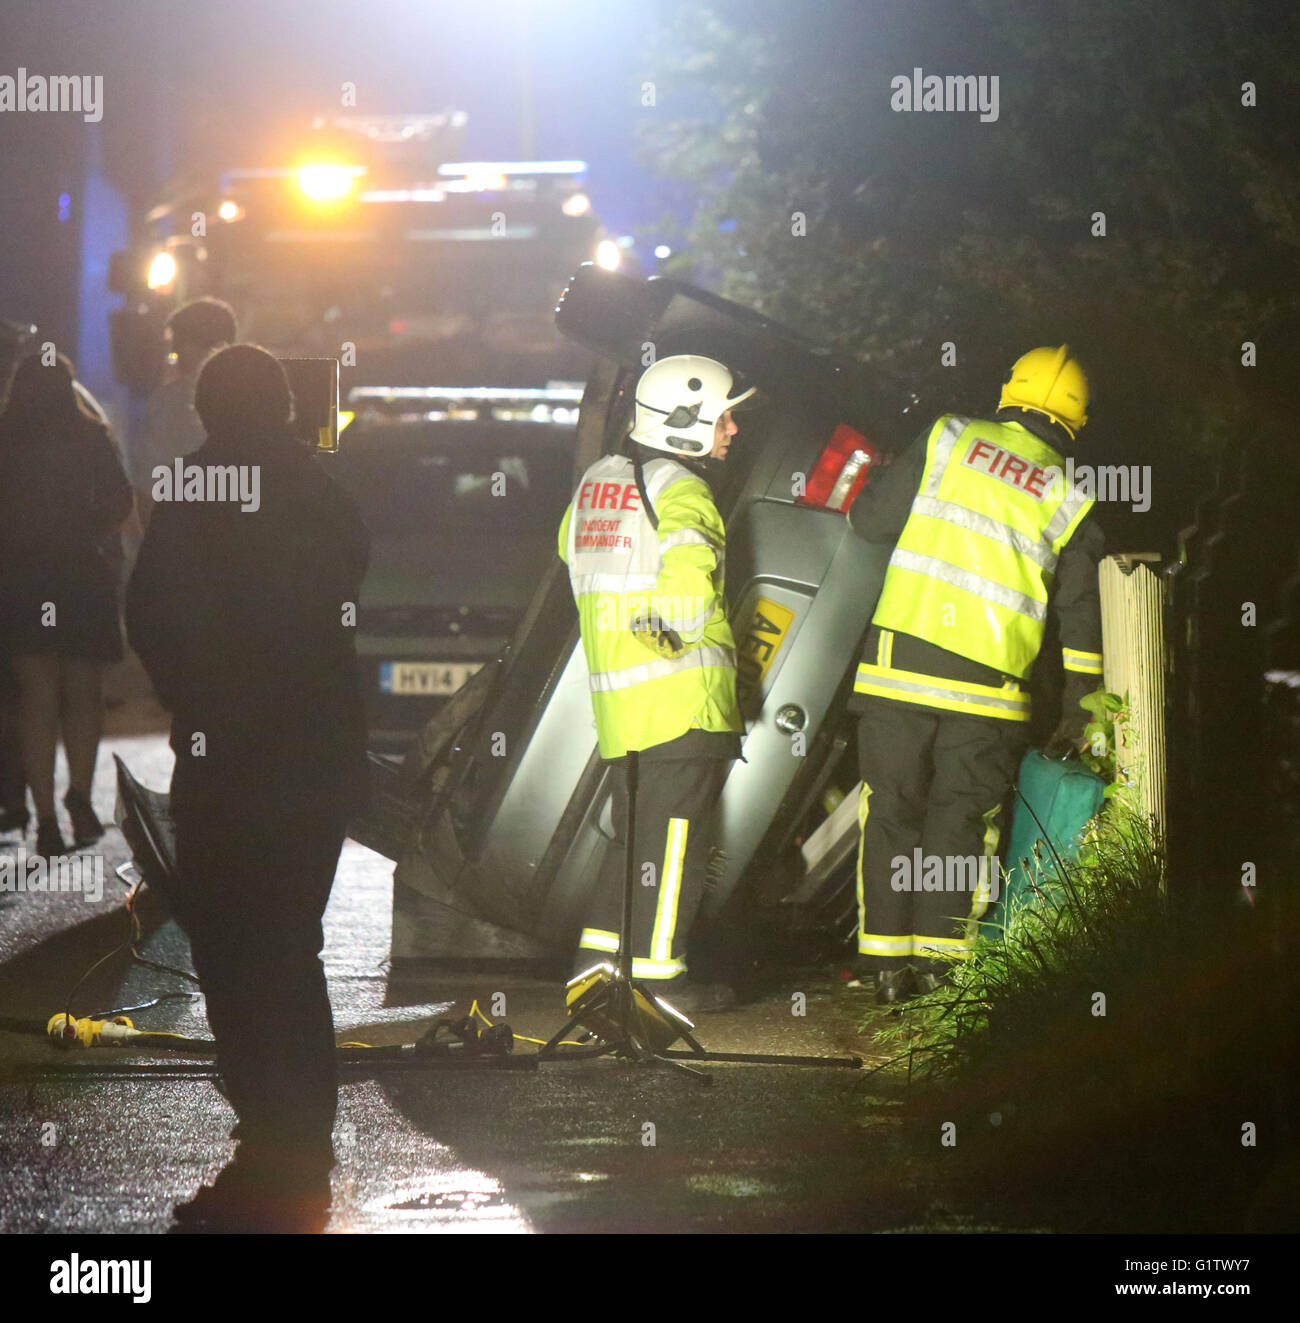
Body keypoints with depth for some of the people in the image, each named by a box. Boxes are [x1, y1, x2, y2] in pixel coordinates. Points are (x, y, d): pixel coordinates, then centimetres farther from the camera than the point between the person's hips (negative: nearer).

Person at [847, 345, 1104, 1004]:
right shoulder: (1069, 497, 7)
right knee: (960, 820, 9)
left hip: (899, 663, 0)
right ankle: (939, 957, 4)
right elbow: (1081, 610, 8)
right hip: (989, 685, 0)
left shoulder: (949, 438, 4)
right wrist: (1077, 709, 14)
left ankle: (887, 963, 7)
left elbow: (868, 518, 5)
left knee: (892, 812, 7)